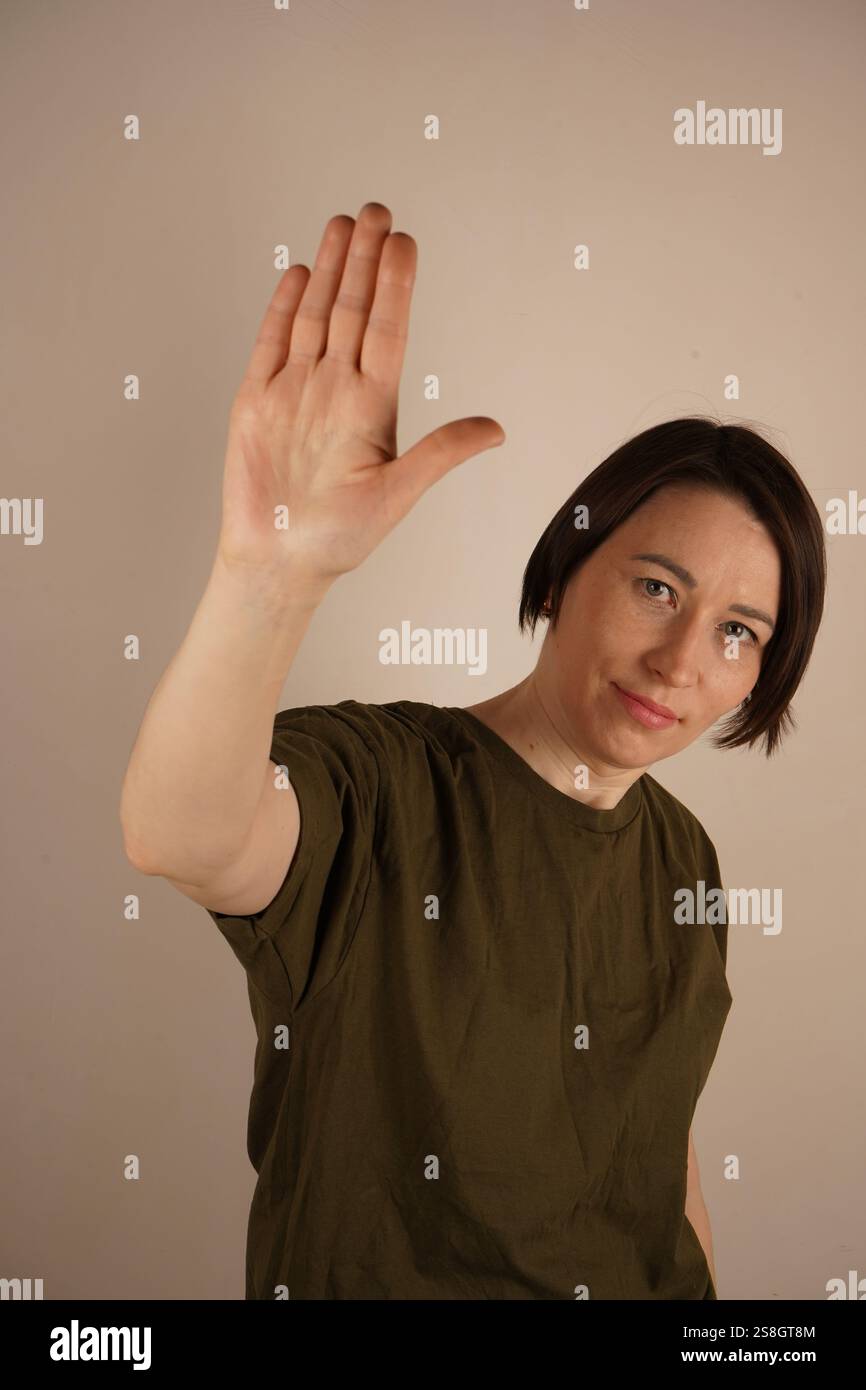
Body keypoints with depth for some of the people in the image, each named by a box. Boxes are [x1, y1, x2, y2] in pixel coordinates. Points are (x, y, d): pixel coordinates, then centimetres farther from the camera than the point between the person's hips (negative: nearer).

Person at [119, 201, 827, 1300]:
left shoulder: (685, 859, -4)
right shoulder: (373, 782, -24)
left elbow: (662, 1136, 6)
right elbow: (180, 836, -47)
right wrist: (272, 570, -61)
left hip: (648, 1285, 4)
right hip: (365, 1279, -3)